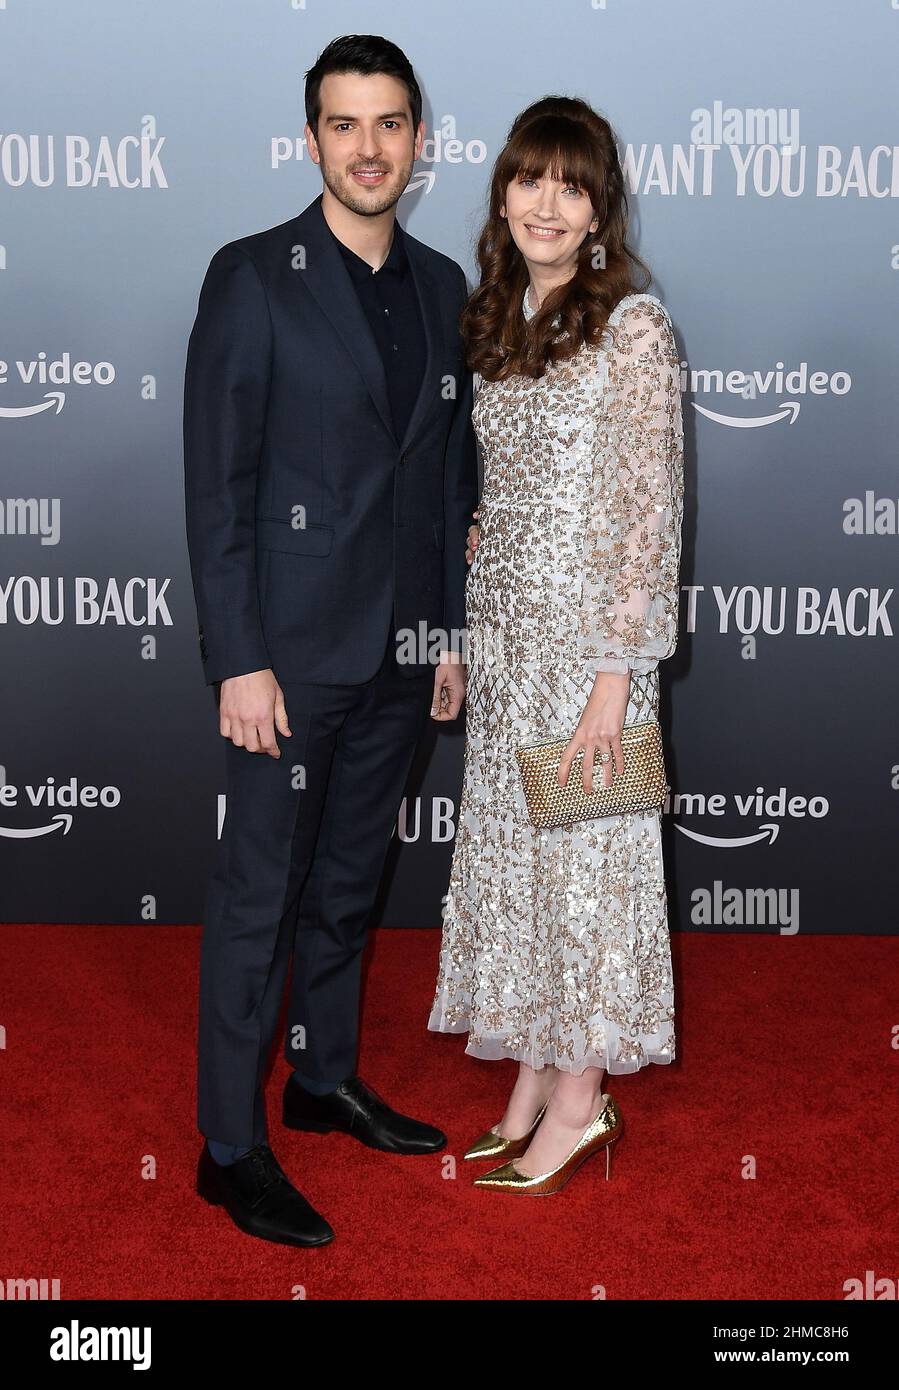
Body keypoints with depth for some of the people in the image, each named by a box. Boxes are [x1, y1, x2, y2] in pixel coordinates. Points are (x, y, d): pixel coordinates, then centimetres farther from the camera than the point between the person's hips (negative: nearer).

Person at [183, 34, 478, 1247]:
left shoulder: (443, 286, 10)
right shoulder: (253, 278, -8)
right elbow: (216, 487, -11)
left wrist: (452, 629, 11)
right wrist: (240, 659, -15)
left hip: (401, 648, 6)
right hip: (293, 645, -5)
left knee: (349, 881, 17)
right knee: (260, 893, 2)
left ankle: (327, 1078, 34)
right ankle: (231, 1146, 14)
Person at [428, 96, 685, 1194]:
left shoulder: (632, 323, -11)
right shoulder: (501, 318, 11)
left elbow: (649, 508, -14)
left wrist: (616, 673, -18)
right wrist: (468, 636, 13)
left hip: (586, 632, -7)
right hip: (503, 625, 7)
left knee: (580, 853, 2)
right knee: (508, 846, 12)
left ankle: (580, 1097, 17)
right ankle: (534, 1078, 26)